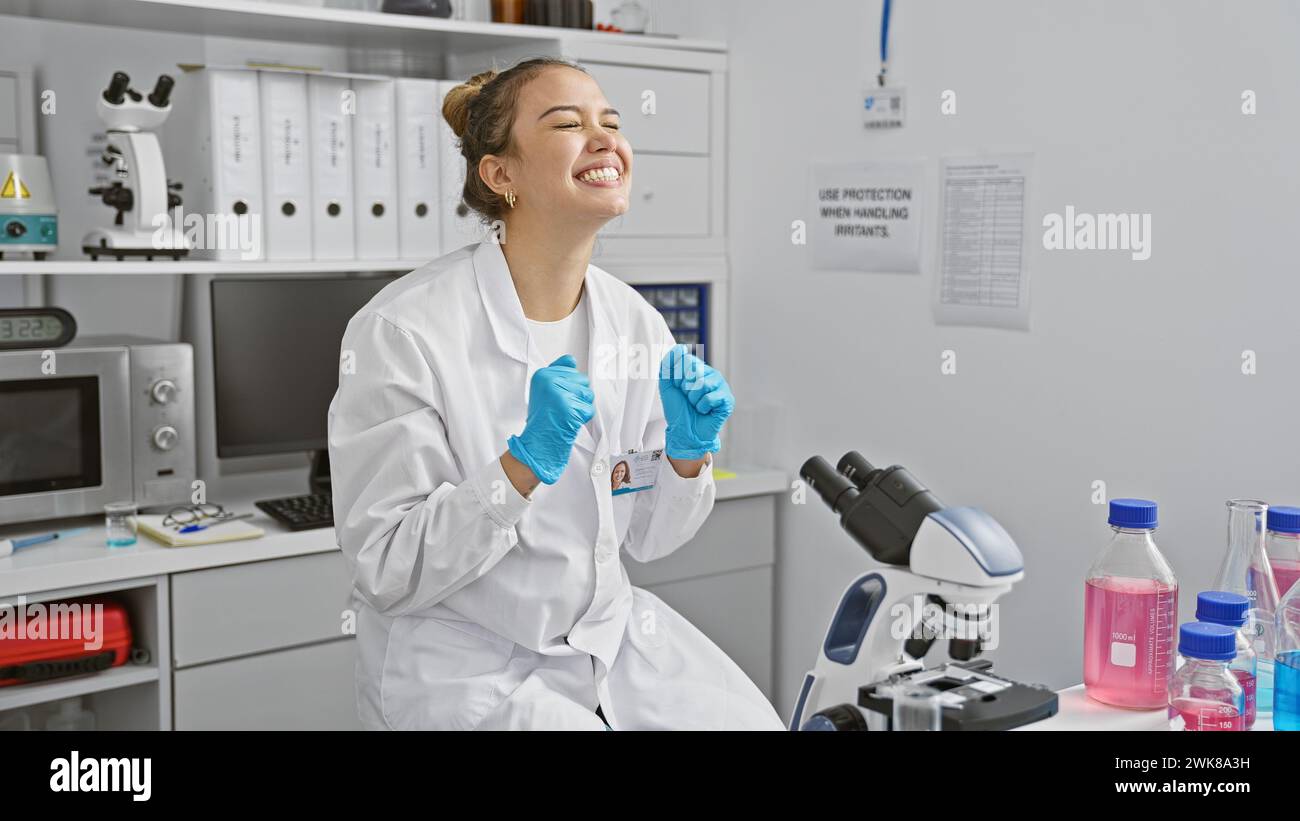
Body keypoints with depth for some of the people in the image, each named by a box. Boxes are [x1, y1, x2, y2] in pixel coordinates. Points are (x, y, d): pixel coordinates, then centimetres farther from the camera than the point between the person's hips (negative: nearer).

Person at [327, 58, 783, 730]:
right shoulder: (401, 331, -18)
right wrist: (526, 464, -29)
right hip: (461, 664, -5)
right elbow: (386, 573, -18)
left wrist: (687, 454, -12)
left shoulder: (636, 322, 0)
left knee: (754, 721, -8)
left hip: (610, 633, 5)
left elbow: (647, 537, 7)